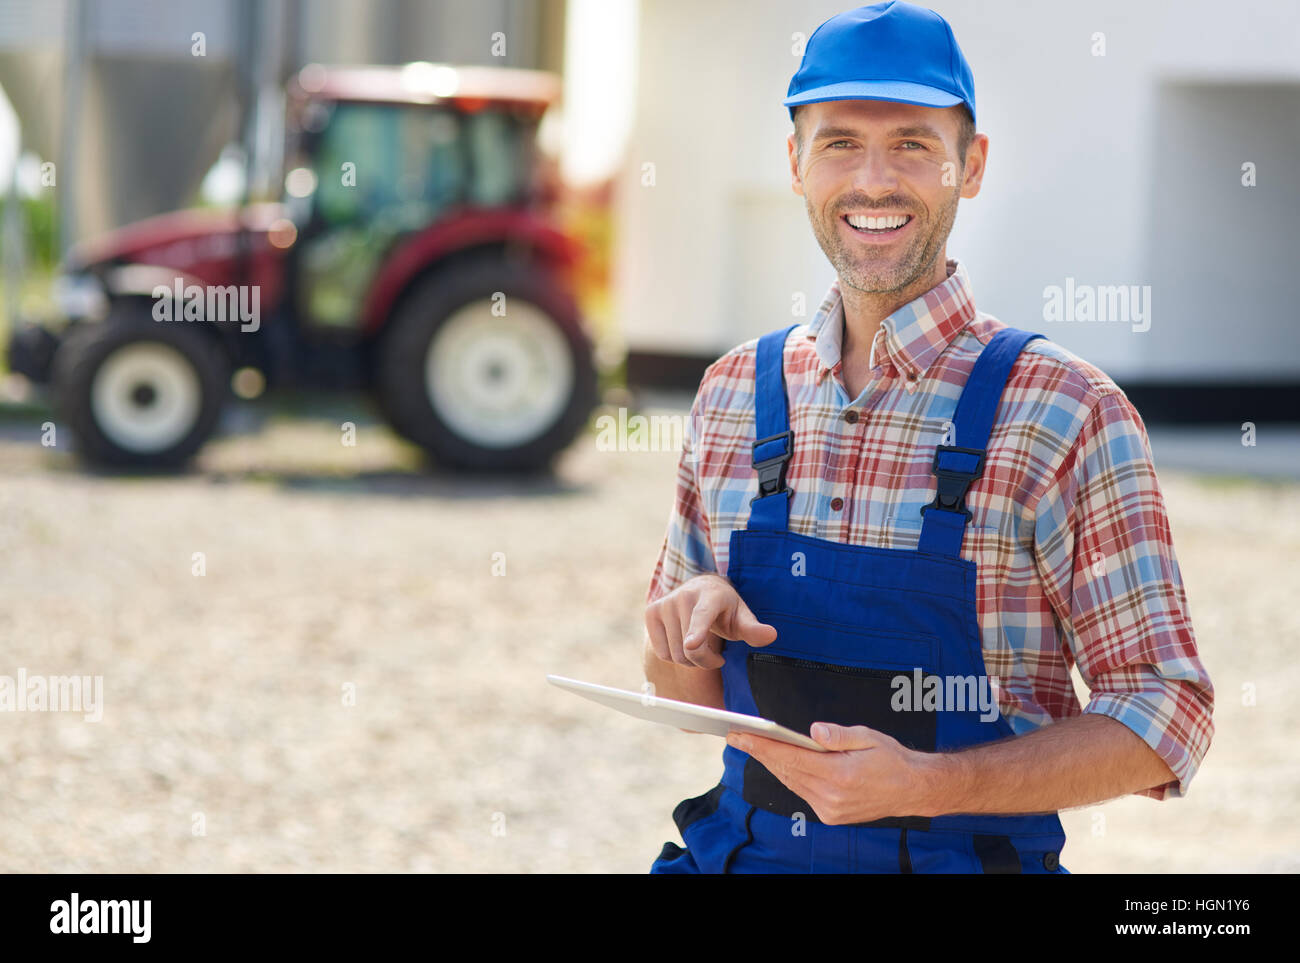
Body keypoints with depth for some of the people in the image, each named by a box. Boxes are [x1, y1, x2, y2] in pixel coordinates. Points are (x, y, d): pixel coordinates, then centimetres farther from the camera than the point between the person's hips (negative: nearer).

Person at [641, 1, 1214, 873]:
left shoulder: (1067, 414, -6)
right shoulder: (736, 392, 7)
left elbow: (1164, 721, -7)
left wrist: (925, 783, -18)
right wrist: (694, 623, -6)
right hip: (743, 850, 3)